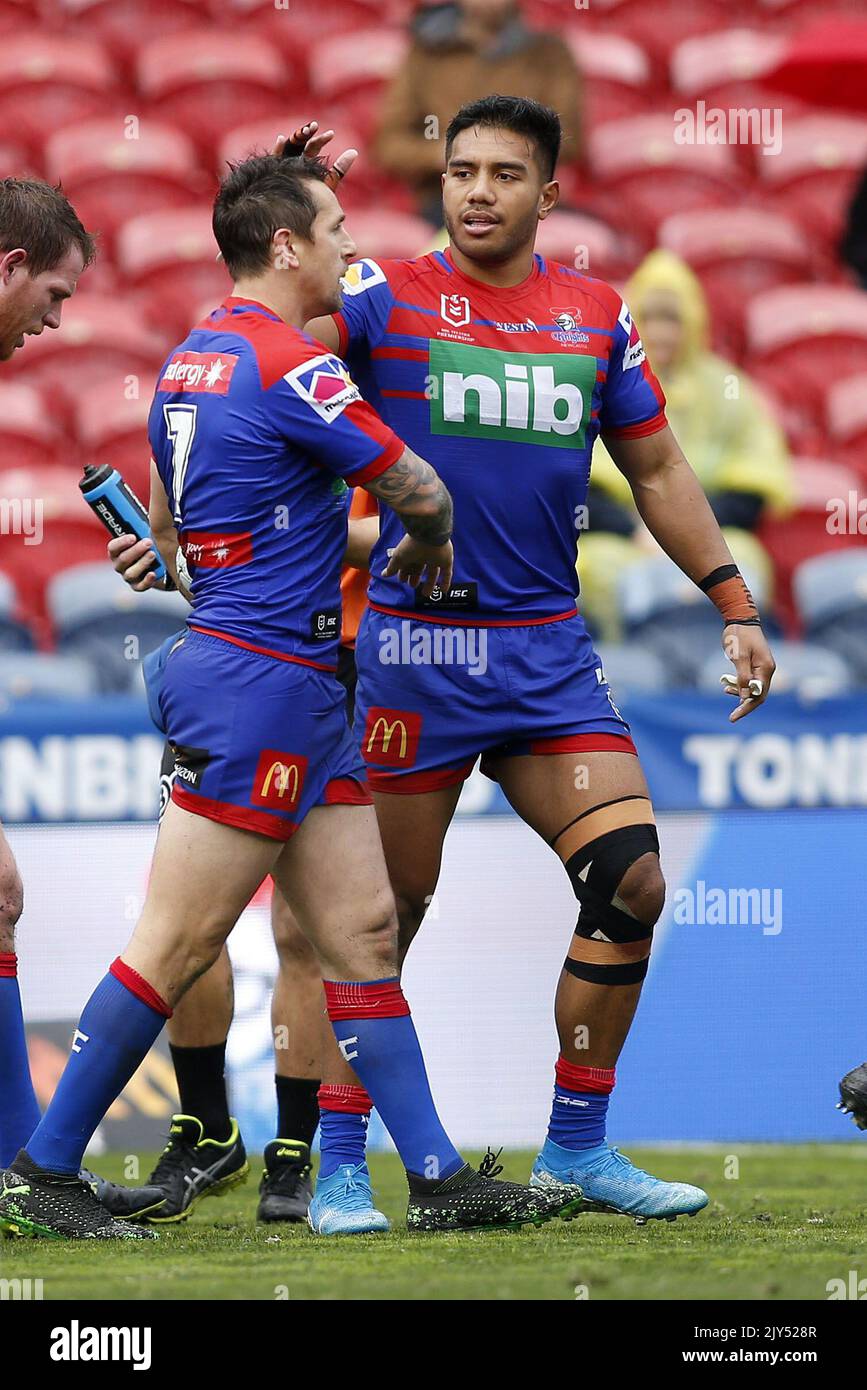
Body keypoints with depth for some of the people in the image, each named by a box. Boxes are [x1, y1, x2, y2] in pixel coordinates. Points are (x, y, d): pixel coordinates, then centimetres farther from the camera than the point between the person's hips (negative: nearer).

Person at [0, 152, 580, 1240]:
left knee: (363, 934, 8)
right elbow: (419, 492, -11)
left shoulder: (187, 363, 14)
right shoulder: (287, 365, -14)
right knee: (174, 948, -6)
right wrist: (427, 551, 12)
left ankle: (439, 1181, 8)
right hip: (261, 679, -10)